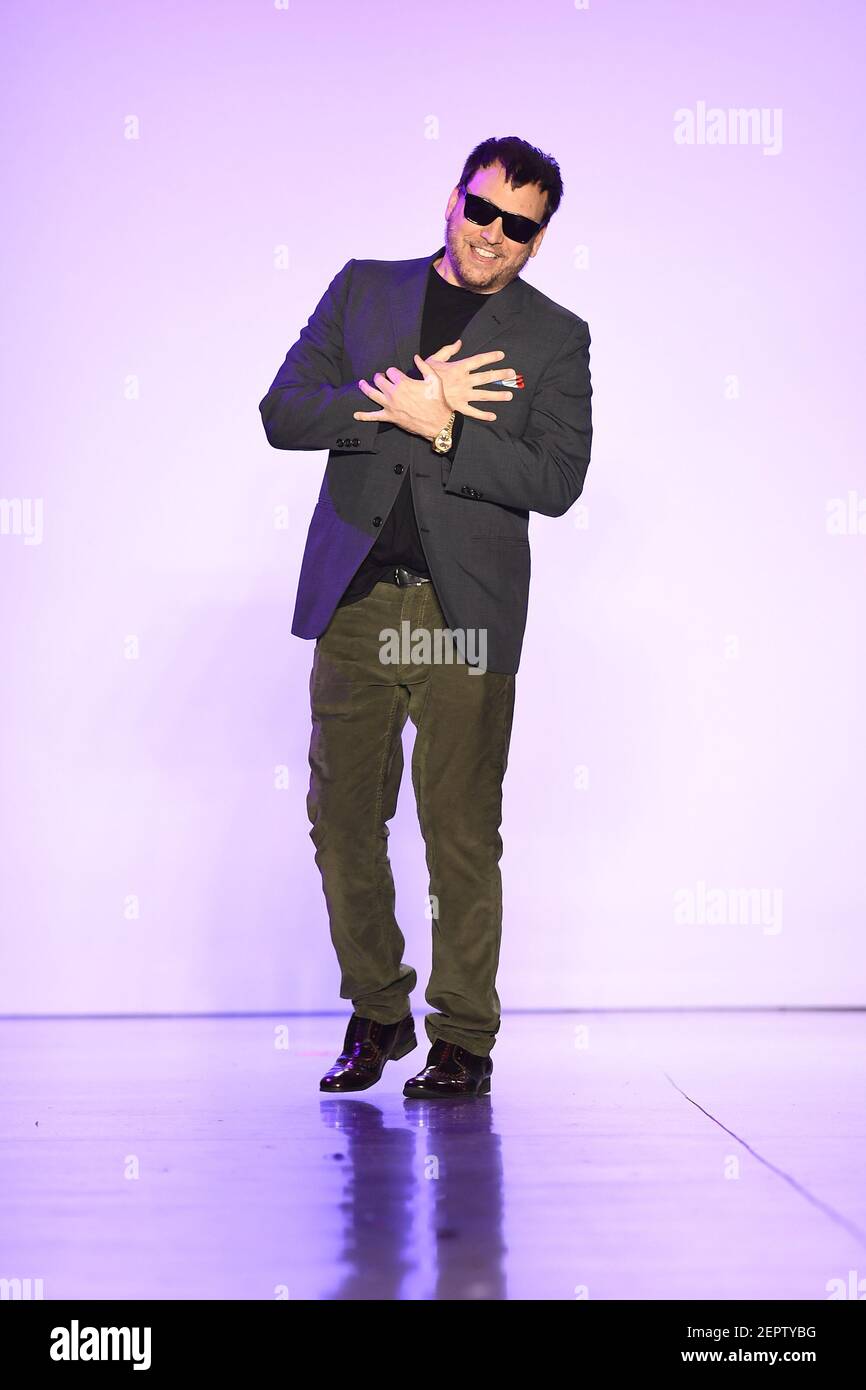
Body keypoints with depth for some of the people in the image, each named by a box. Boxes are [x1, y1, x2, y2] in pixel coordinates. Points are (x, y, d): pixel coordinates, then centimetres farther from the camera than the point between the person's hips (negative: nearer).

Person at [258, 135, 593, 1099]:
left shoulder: (554, 337, 7)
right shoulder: (363, 289, 12)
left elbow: (556, 480, -5)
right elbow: (284, 413, 3)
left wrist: (438, 428, -14)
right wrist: (408, 403, -10)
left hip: (466, 613, -2)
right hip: (355, 601, 3)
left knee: (462, 830, -1)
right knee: (343, 819, 6)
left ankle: (464, 1039, 12)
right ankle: (375, 1015, 23)